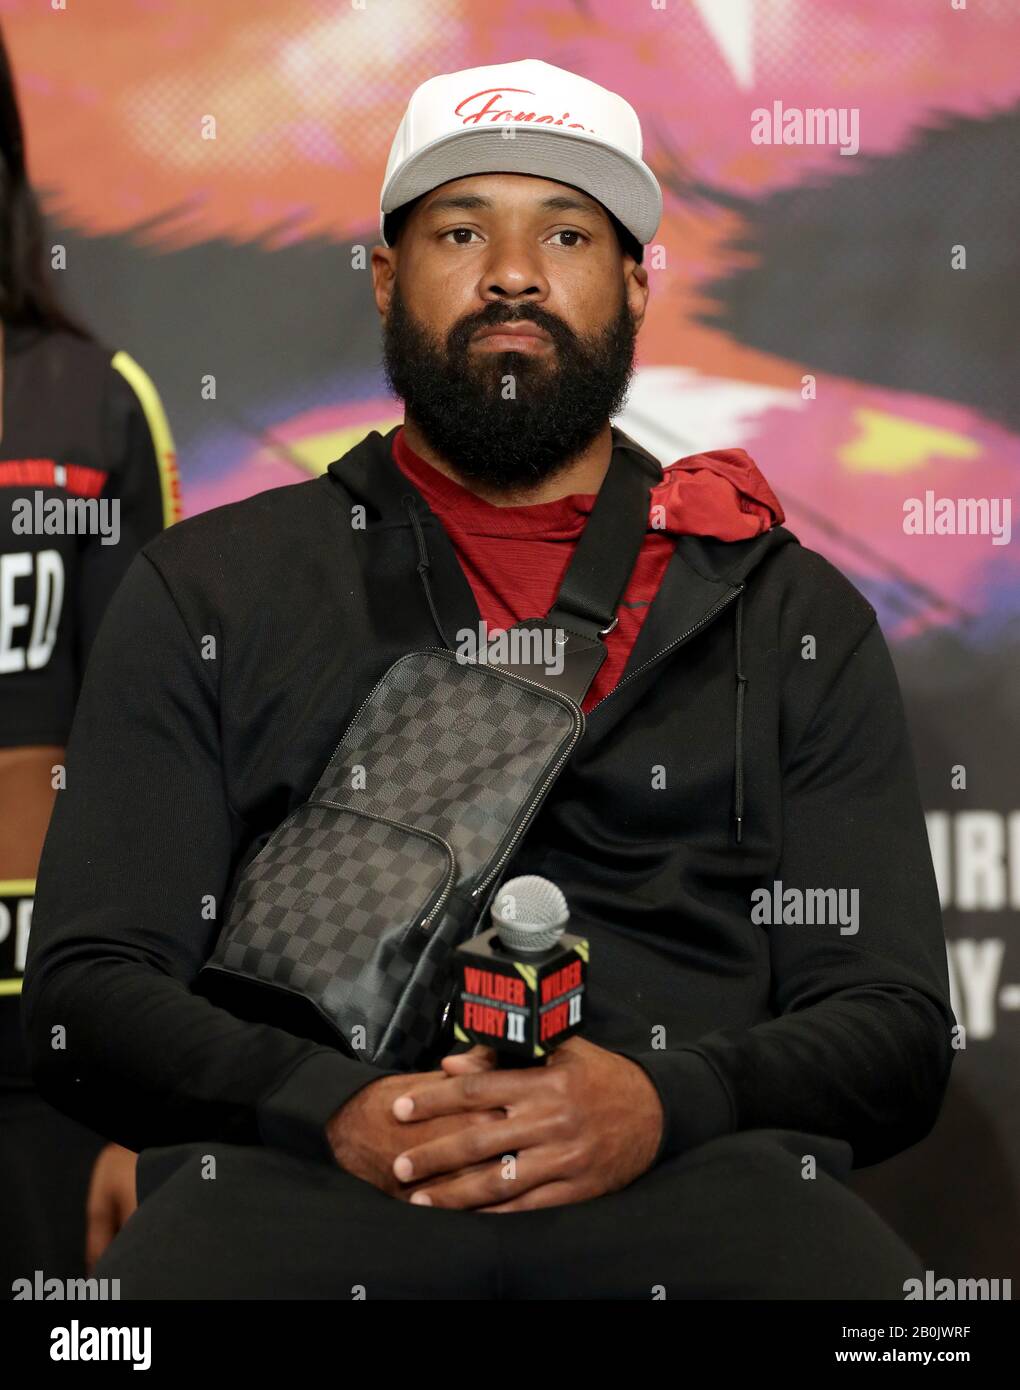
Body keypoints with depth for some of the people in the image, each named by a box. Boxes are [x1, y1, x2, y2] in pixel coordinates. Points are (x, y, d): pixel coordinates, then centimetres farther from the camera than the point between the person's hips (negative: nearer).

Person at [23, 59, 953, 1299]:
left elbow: (897, 1024, 13)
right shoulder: (205, 592, 19)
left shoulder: (795, 615, 21)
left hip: (698, 1170, 1)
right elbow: (86, 995, 11)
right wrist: (331, 1108, -10)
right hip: (301, 1168, 0)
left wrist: (667, 1102, -9)